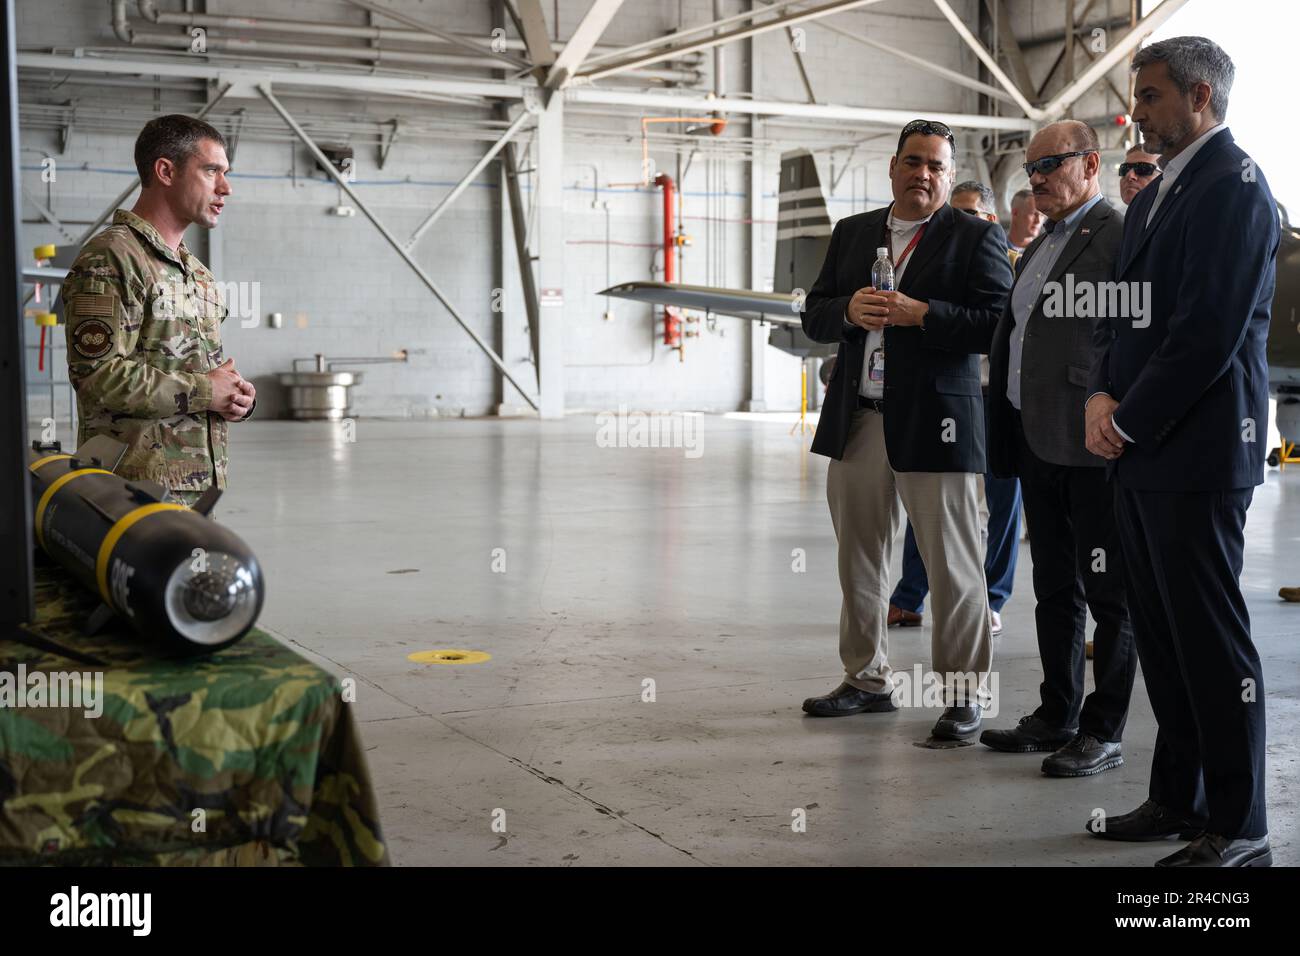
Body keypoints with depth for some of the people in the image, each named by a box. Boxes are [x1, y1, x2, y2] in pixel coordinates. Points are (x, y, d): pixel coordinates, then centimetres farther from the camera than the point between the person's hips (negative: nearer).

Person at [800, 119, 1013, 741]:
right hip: (857, 419, 5)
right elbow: (814, 316, 12)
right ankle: (867, 678, 26)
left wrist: (922, 314, -20)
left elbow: (998, 323, -10)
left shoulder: (976, 238, 0)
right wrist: (850, 311, -8)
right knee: (858, 559, 12)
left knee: (952, 564, -2)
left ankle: (963, 693, 9)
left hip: (934, 422, -5)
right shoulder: (852, 233, 15)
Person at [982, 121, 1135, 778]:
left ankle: (1104, 732, 9)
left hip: (1092, 447, -9)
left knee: (1109, 593, 1)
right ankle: (1058, 716, 27)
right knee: (1054, 589, 16)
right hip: (1038, 444, 9)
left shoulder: (1120, 236, -10)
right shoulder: (1040, 245, 19)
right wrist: (1008, 436, 16)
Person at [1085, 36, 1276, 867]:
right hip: (1142, 453, 9)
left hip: (1196, 453, -9)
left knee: (1211, 637, -3)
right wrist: (1102, 397, 1)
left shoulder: (1234, 186, -11)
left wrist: (1130, 422, -13)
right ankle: (1178, 798, 25)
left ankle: (1238, 828, 7)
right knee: (1160, 634, 13)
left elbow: (1209, 331, -18)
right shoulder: (1154, 195, 18)